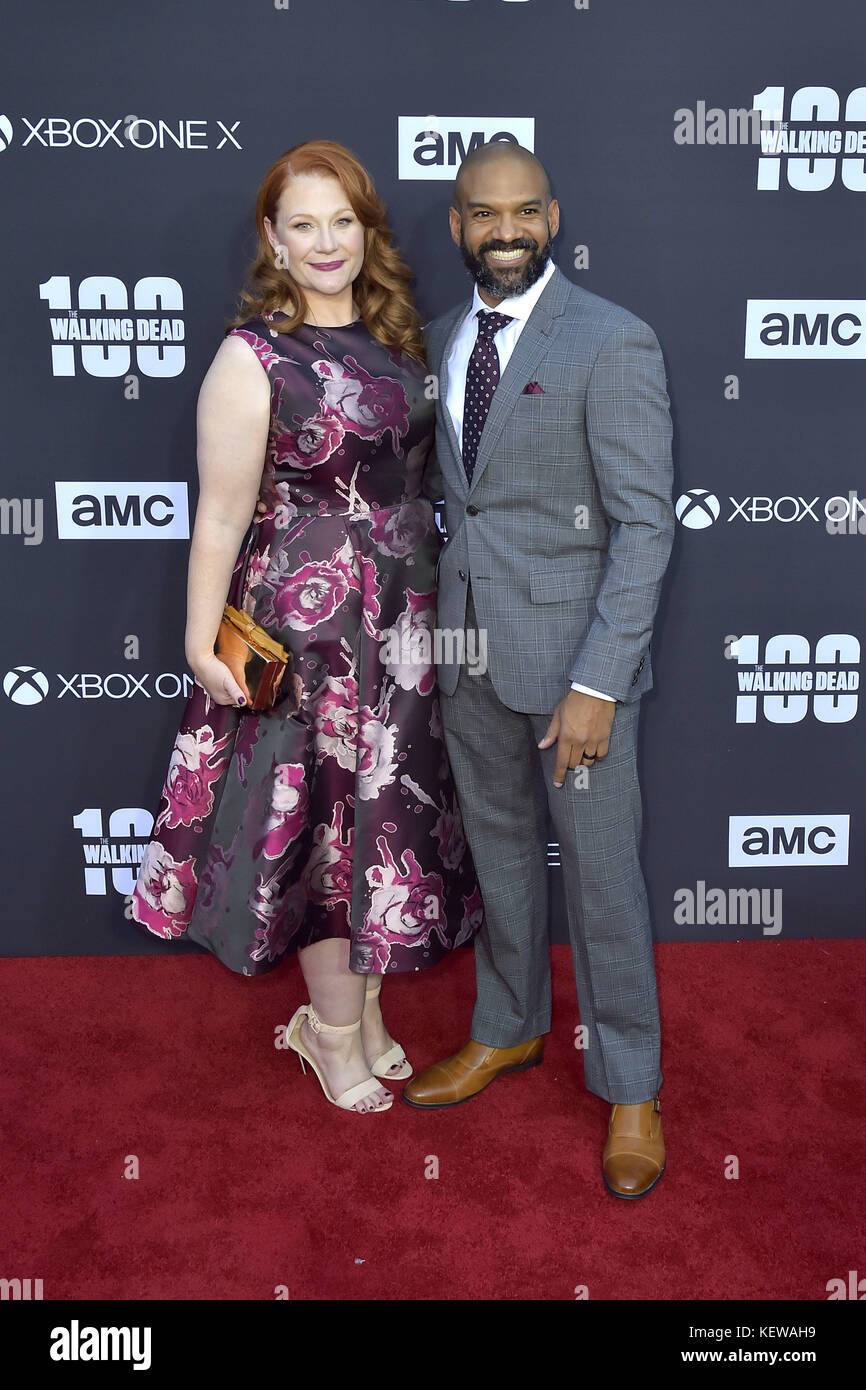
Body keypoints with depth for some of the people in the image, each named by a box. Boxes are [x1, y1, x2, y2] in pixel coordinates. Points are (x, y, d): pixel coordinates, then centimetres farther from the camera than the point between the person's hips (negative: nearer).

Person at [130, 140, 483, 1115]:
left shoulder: (392, 335, 6)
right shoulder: (254, 356, -12)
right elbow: (221, 513, -13)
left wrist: (432, 587, 12)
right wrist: (202, 643, -13)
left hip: (404, 611, 7)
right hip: (308, 620, -6)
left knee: (390, 807, 15)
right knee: (329, 813, 5)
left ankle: (362, 1009, 36)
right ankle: (334, 1030, 28)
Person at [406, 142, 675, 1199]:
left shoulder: (612, 344, -12)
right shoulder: (440, 340, 9)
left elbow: (644, 527, -15)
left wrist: (595, 686, -20)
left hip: (573, 656, -6)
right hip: (470, 650, 6)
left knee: (601, 874, 5)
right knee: (499, 853, 19)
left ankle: (630, 1087, 26)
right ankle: (509, 1031, 41)